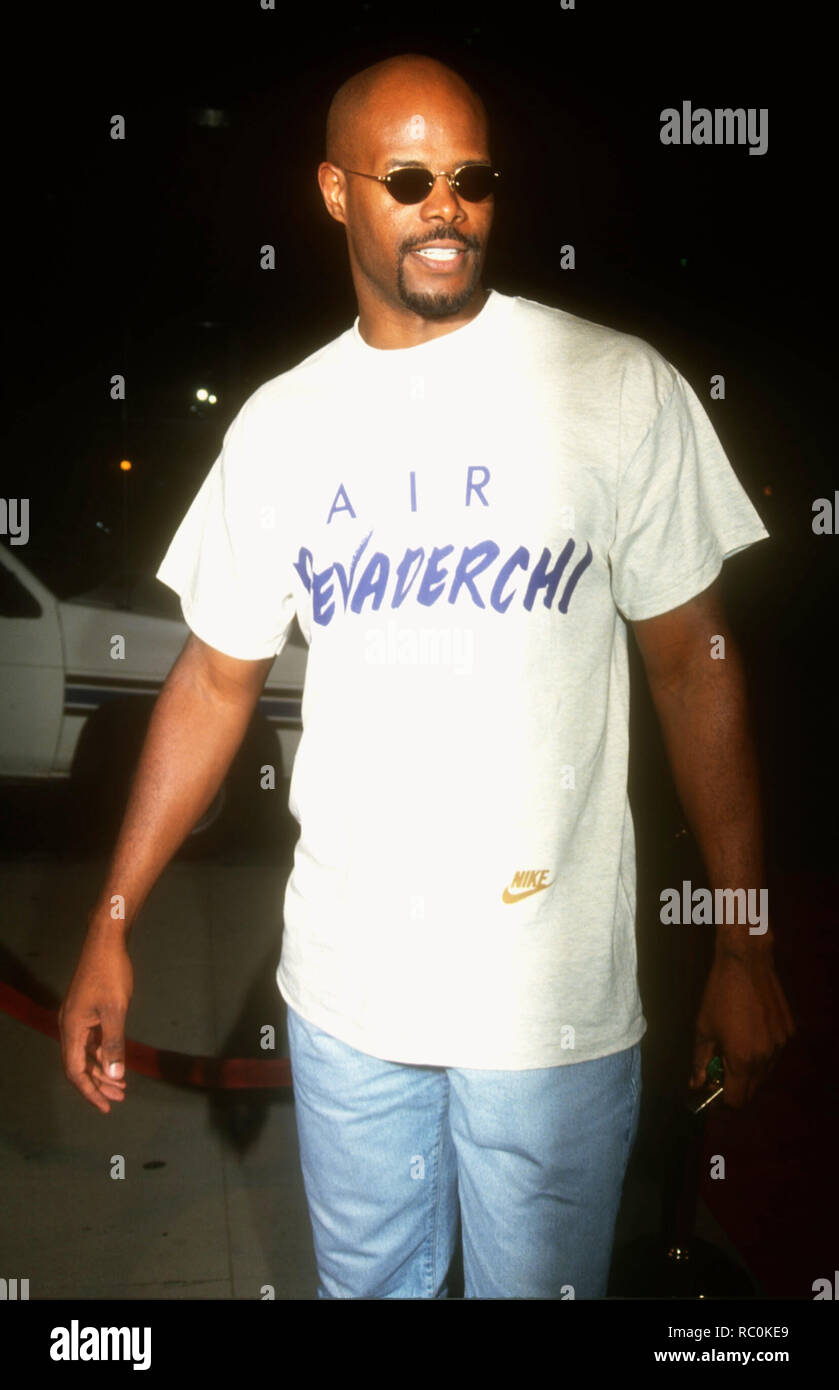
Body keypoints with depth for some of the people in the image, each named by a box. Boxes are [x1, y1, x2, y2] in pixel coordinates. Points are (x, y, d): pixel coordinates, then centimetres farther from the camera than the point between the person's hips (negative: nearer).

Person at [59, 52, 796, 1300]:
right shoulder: (281, 425, 3)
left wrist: (745, 942, -5)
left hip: (554, 994, -2)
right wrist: (112, 925, 5)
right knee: (363, 1279, 21)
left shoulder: (620, 389, -6)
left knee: (539, 1282, 15)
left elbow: (694, 660, -4)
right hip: (345, 976, 3)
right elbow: (216, 680, 6)